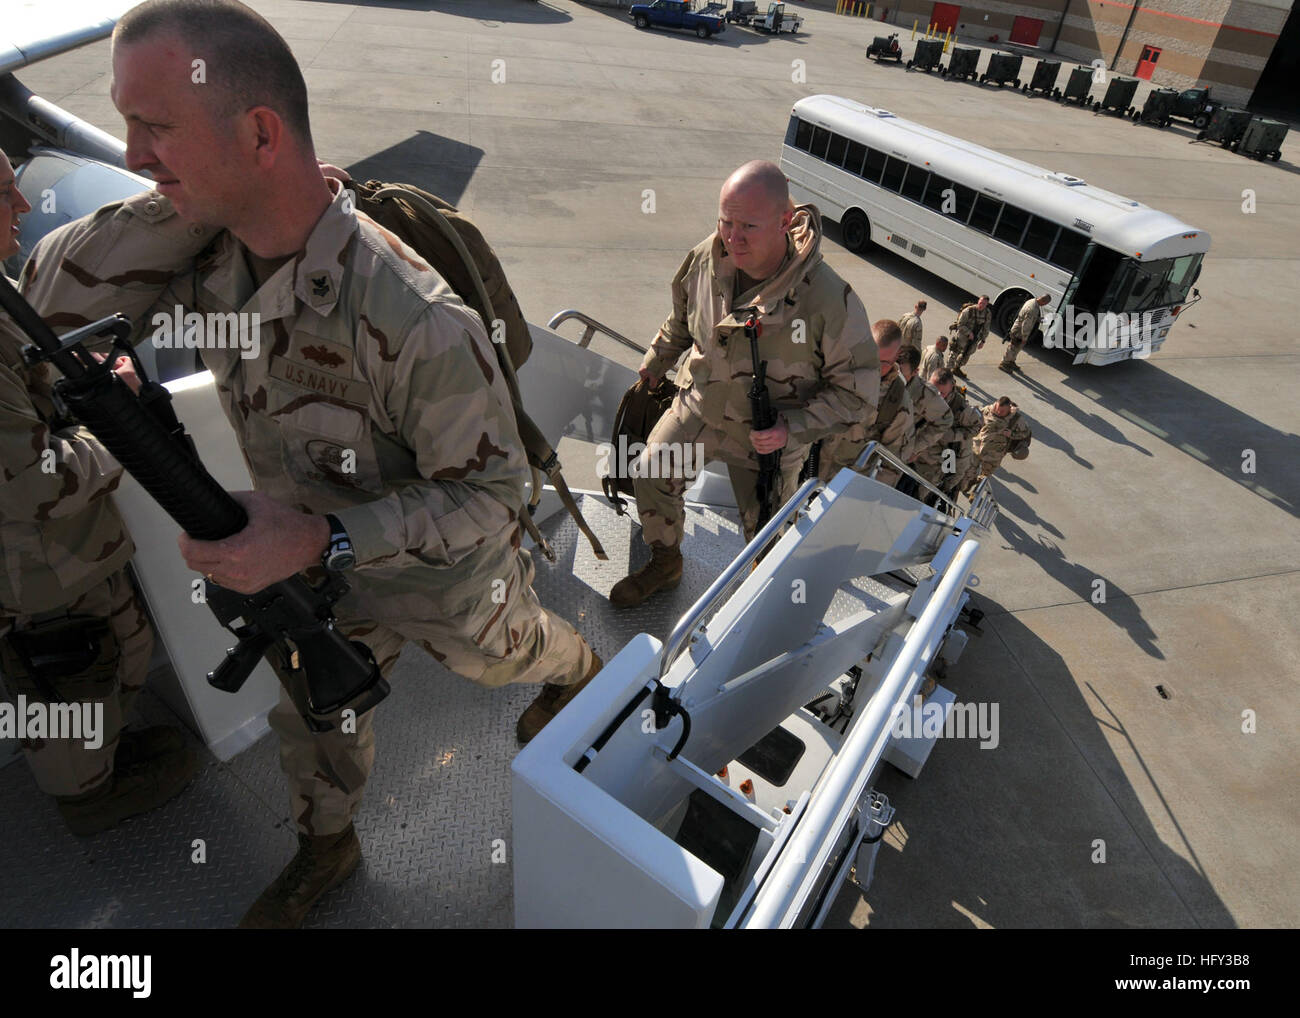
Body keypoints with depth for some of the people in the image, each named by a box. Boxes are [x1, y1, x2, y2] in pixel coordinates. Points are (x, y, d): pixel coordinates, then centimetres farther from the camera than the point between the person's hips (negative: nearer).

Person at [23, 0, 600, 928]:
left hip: (446, 577, -5)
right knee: (318, 711, 27)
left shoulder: (414, 319, -39)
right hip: (324, 568, 6)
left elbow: (491, 490, -31)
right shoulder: (210, 252, -16)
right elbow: (56, 285, -13)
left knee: (499, 656, 29)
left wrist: (319, 539, -39)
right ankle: (326, 847, 58)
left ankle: (579, 670, 67)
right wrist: (194, 200, -25)